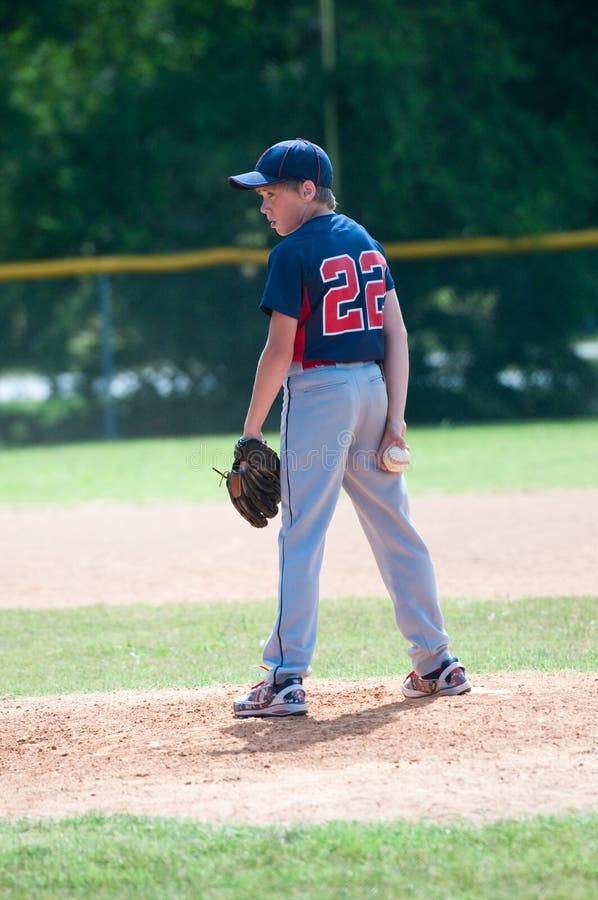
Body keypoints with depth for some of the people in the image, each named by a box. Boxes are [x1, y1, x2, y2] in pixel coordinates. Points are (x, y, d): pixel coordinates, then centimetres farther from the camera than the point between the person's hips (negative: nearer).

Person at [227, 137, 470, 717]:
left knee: (302, 535, -7)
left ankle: (287, 678, -11)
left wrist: (251, 431, -7)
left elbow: (280, 350, -12)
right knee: (396, 531, 13)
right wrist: (394, 417, 6)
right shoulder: (366, 243, 12)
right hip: (373, 388, 7)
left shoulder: (293, 254, -10)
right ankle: (437, 663, 16)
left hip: (319, 392, -7)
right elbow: (396, 335, 8)